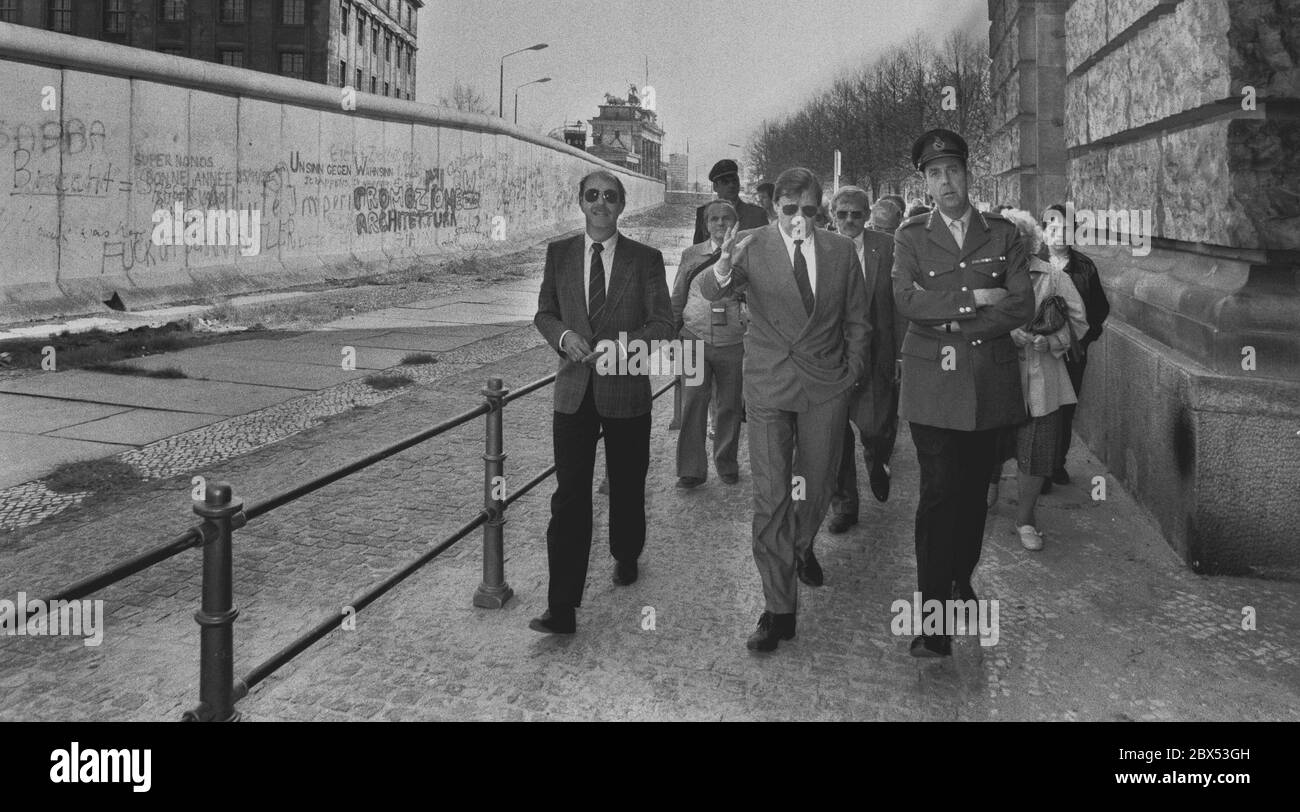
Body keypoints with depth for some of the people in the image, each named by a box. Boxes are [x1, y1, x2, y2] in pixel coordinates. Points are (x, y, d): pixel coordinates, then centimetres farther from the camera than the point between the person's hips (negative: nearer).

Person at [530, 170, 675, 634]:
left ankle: (626, 557, 44)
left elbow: (663, 322, -4)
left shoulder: (645, 259, -1)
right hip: (574, 391, 0)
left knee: (627, 487, 16)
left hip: (626, 391, 0)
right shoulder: (559, 254, 6)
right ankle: (562, 607, -4)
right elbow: (544, 313, 11)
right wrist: (564, 335, -11)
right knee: (569, 496, -5)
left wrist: (624, 344, -21)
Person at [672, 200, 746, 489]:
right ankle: (691, 469, 6)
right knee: (692, 405, -3)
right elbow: (677, 299, 13)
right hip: (696, 340, 1)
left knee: (730, 406, 9)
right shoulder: (691, 256, 8)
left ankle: (727, 464, 25)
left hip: (733, 343, 0)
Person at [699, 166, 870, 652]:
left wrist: (853, 372, 6)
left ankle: (802, 547, 48)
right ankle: (779, 609, 2)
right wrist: (723, 268, -46)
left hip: (826, 388, 3)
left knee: (817, 486, 16)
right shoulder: (752, 247, -6)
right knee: (770, 498, -6)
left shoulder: (841, 252, 3)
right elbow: (711, 293, -24)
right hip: (769, 388, -3)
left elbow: (857, 320, 12)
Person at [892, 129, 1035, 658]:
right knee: (939, 491, -8)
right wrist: (973, 298, -12)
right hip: (931, 382, -2)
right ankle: (933, 616, -5)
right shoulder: (911, 236, 5)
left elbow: (1022, 304, -2)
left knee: (974, 487, 10)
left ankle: (962, 580, 30)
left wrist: (956, 327, -10)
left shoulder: (1003, 234, 9)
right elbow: (907, 301, -10)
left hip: (988, 380, 2)